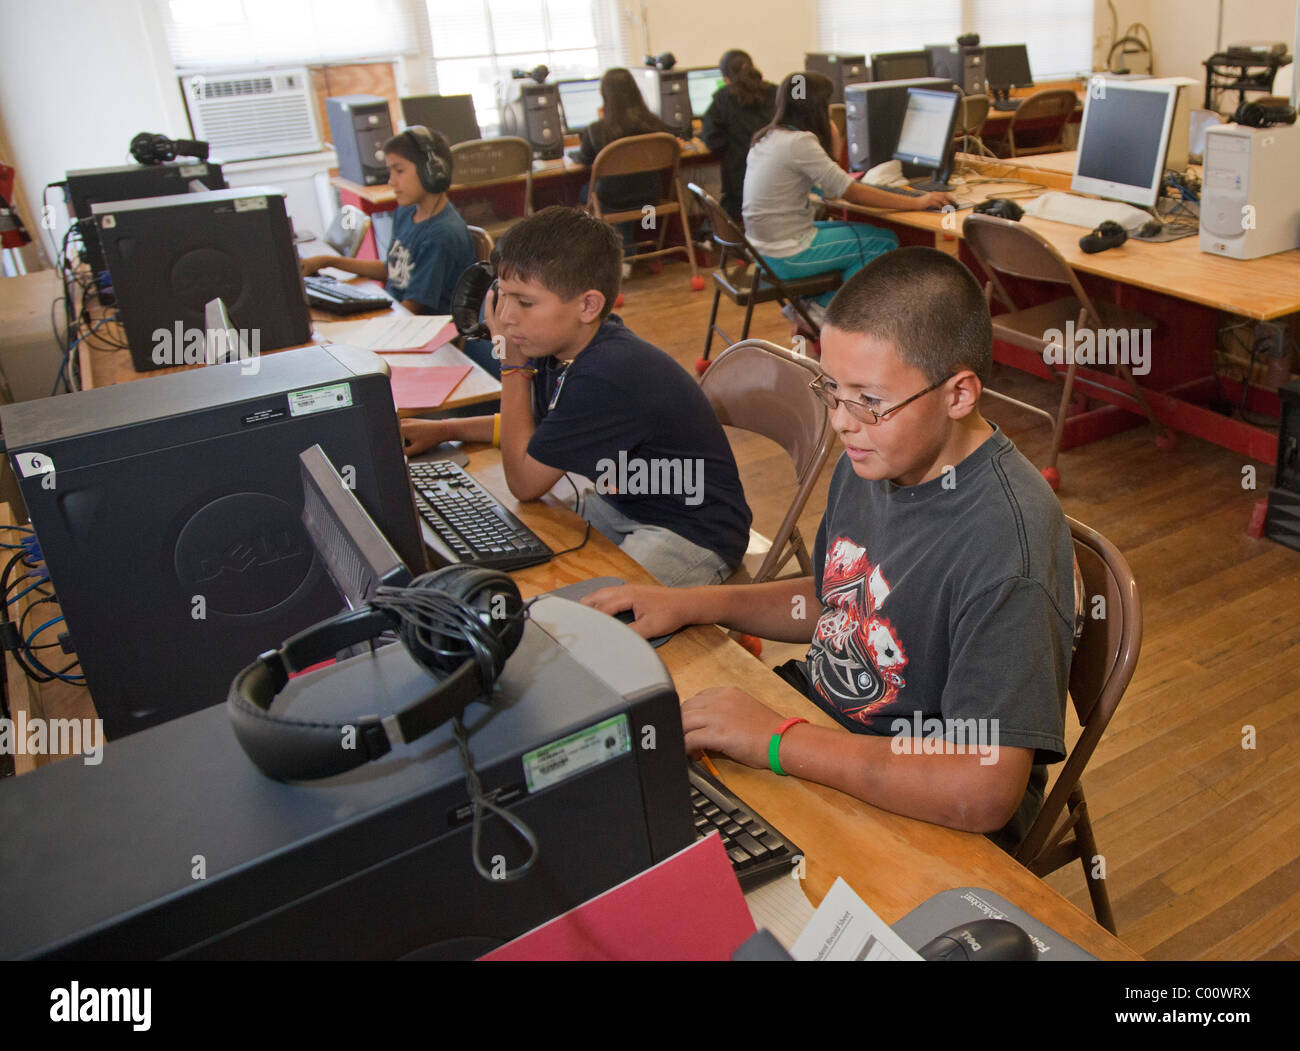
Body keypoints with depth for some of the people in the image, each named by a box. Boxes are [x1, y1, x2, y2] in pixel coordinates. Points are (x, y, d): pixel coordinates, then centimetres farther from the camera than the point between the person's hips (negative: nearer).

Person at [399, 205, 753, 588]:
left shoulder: (607, 377, -31)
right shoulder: (563, 349, -3)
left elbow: (524, 482, -20)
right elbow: (536, 426, 20)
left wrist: (513, 367, -15)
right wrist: (445, 429, 11)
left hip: (693, 535, -9)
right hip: (619, 504, 9)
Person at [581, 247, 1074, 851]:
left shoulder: (1007, 546, -30)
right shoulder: (872, 458, -3)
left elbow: (982, 792, -34)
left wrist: (774, 740, -29)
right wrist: (694, 604, 2)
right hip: (820, 709, 8)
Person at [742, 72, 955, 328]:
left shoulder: (768, 137, 10)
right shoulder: (799, 142, -18)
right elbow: (854, 194, -17)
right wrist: (918, 202, -12)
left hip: (764, 247, 9)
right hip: (787, 256, -9)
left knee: (857, 230, 23)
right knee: (885, 241, 2)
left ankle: (805, 307, 20)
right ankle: (823, 312, 8)